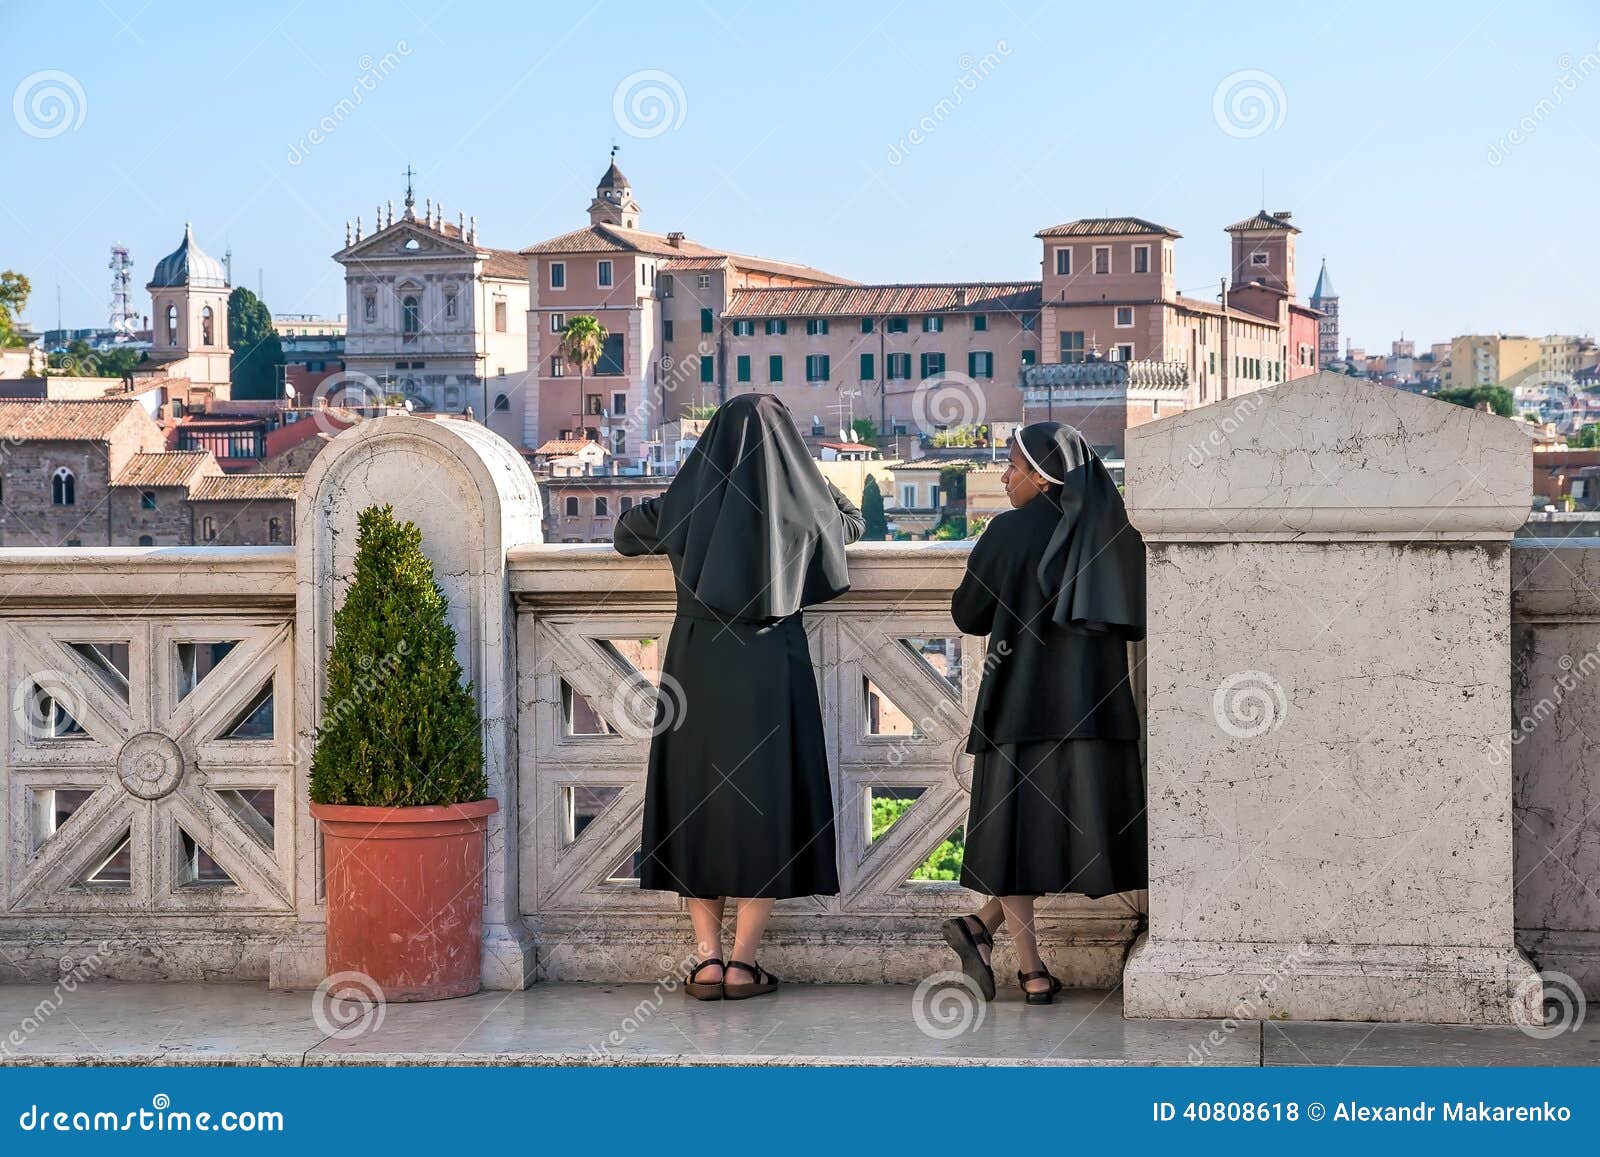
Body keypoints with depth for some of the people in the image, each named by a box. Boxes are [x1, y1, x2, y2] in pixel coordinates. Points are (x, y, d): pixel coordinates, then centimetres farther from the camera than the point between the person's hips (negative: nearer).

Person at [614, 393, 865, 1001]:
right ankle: (742, 962, 1)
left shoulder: (686, 502, -1)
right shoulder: (800, 508, -3)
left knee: (698, 799, 9)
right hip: (771, 674, -1)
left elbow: (628, 531, 19)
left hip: (697, 670, 1)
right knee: (765, 806, 5)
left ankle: (707, 959, 5)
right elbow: (851, 521, 21)